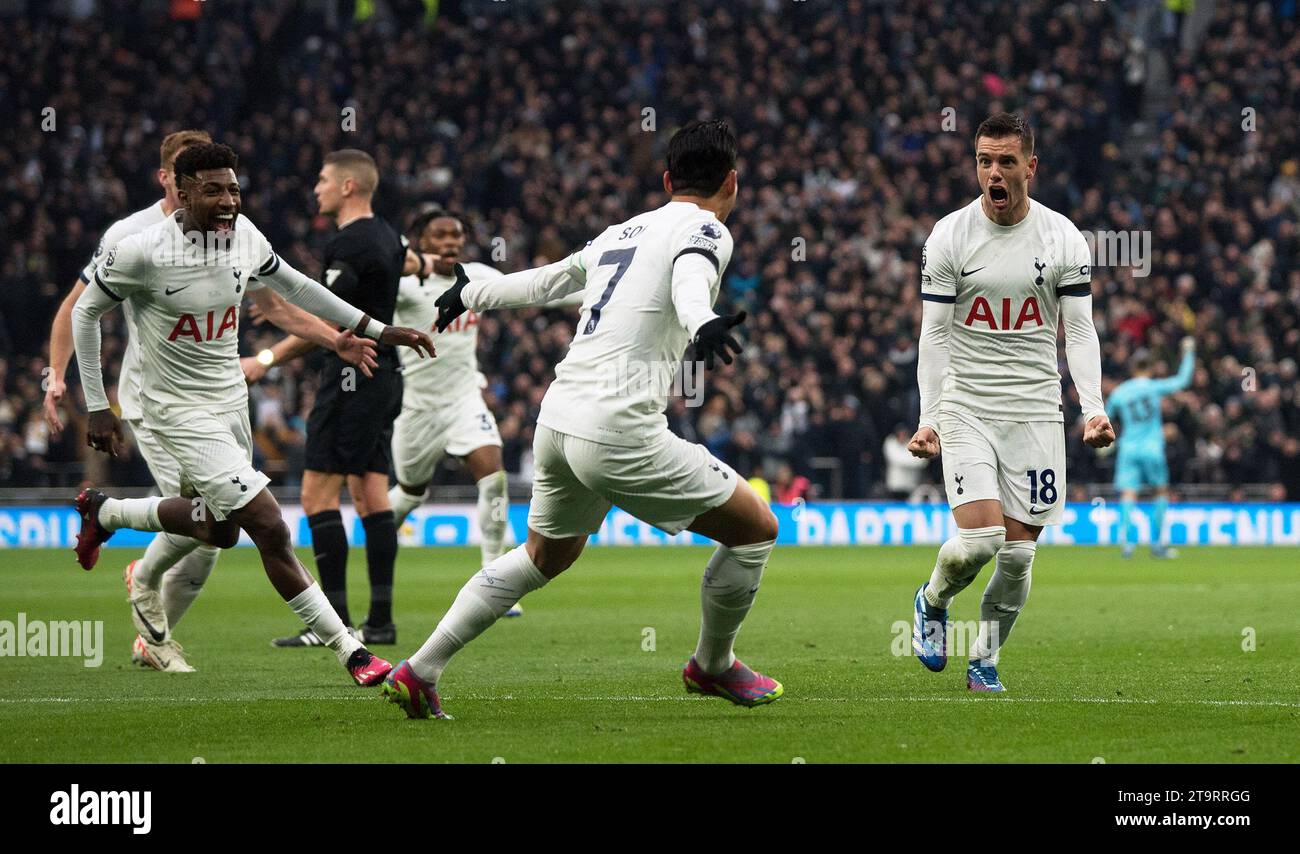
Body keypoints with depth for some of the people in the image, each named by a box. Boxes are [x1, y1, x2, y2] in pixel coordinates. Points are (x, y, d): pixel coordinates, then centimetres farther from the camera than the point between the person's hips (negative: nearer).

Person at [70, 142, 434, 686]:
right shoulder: (145, 252, -21)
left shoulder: (245, 237, -5)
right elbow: (86, 313, -7)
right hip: (182, 411, -7)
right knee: (269, 529, -15)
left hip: (231, 400, 7)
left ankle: (103, 513, 43)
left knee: (219, 529, 20)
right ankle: (350, 651, -6)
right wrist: (97, 408, -5)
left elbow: (293, 287, 13)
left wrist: (376, 330, 12)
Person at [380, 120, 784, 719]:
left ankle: (419, 673, 26)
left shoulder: (623, 232, 18)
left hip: (557, 419, 8)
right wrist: (703, 326, -49)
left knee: (546, 555, 29)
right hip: (619, 431, -8)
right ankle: (712, 665, 24)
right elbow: (689, 278, -27)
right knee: (757, 529, 7)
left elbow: (546, 280, 32)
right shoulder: (705, 231, -3)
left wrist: (470, 293, 50)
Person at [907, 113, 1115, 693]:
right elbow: (934, 336, -1)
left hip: (1035, 412, 2)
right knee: (979, 538, -16)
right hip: (966, 407, -2)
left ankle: (985, 661, 19)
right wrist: (927, 420, -10)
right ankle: (932, 602, 16)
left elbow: (1079, 331, 3)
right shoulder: (949, 237, -3)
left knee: (1018, 552, 0)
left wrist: (1093, 408, -11)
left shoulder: (1063, 238, 1)